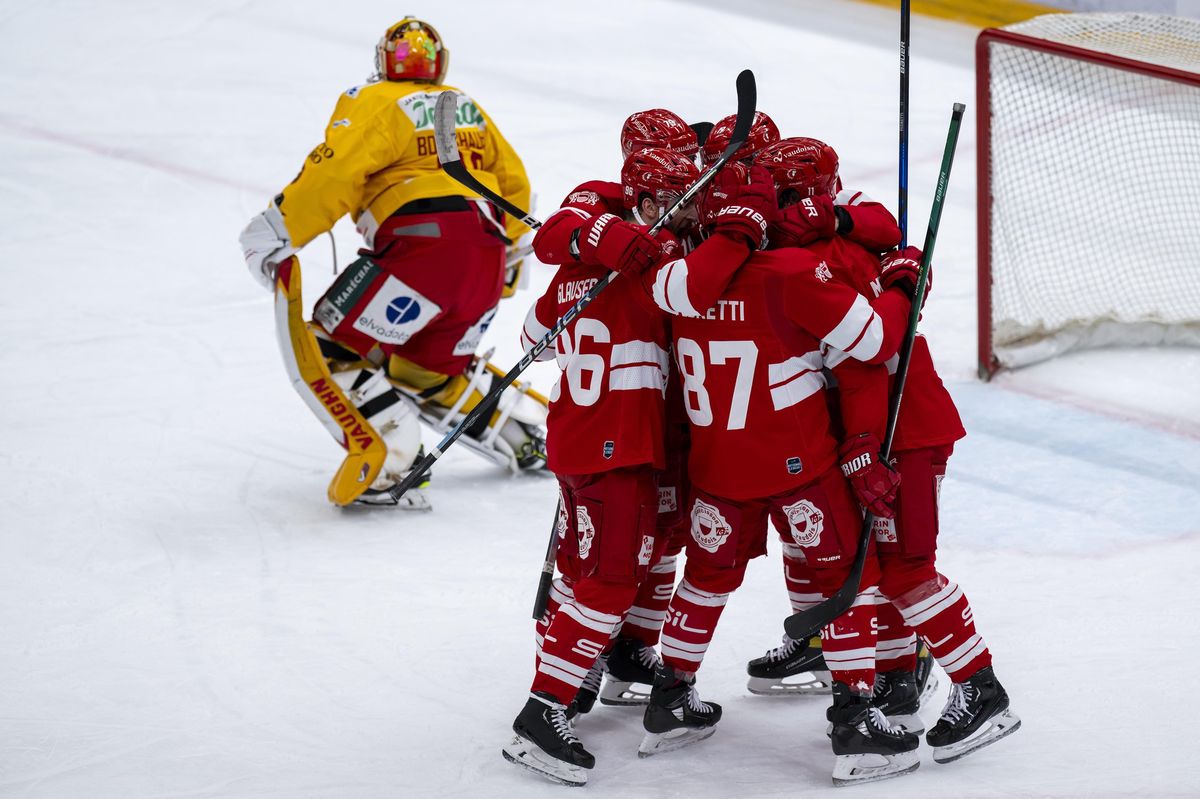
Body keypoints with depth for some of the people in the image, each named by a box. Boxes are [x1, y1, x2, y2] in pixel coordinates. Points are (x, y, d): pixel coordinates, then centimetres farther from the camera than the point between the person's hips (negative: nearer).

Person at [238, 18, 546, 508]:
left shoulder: (373, 103, 4)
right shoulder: (467, 109, 27)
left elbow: (334, 172, -12)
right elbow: (513, 182, 33)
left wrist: (278, 230, -9)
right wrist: (509, 253, 46)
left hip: (423, 245, -8)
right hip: (485, 261, 8)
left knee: (333, 347, -3)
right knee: (429, 369, 26)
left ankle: (390, 468, -15)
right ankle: (535, 439, 28)